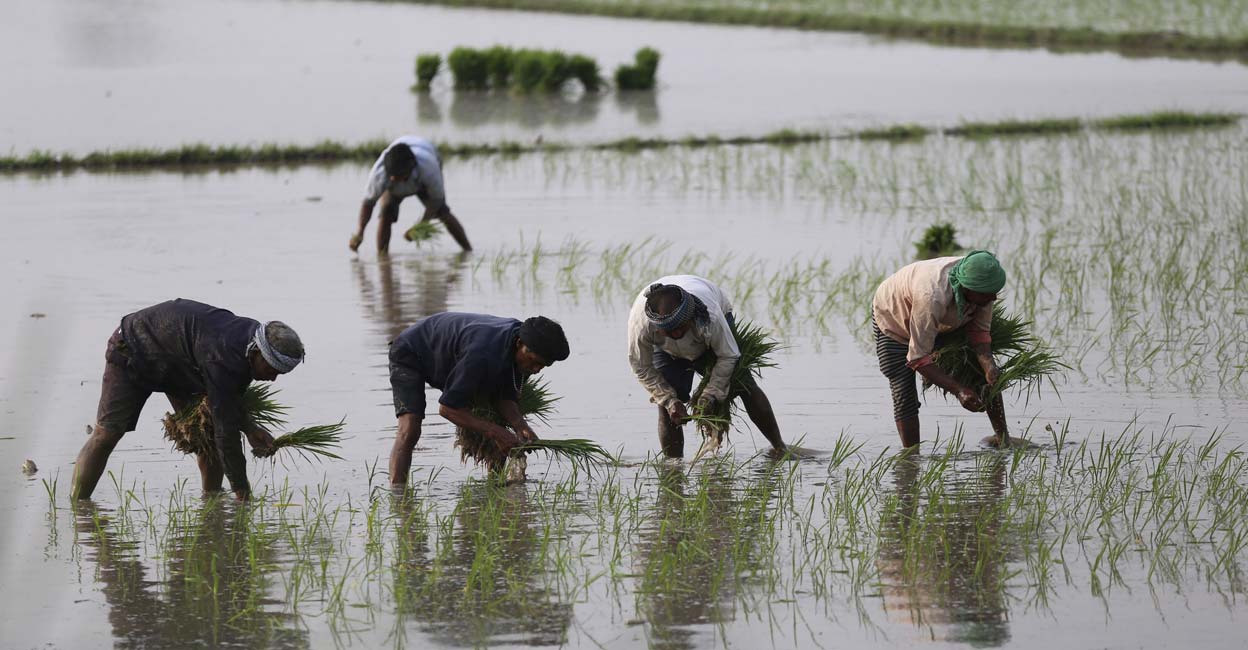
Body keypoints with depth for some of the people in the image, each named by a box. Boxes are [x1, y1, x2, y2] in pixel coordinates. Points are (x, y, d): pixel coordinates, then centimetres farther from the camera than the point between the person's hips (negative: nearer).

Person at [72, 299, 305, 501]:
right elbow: (226, 431, -39)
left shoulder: (253, 336, -15)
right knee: (107, 434, -11)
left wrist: (249, 428, -17)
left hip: (180, 365, 8)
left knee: (208, 434, -1)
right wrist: (242, 491, -35)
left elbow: (229, 398, 1)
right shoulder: (221, 359, -42)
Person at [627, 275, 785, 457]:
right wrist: (670, 400, -28)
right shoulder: (640, 322, -42)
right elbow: (642, 368, -24)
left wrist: (709, 395, -33)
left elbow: (728, 356, -27)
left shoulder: (710, 317, -45)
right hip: (668, 349, 1)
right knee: (666, 399, -17)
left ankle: (779, 447, 6)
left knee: (743, 384, -9)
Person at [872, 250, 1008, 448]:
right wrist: (958, 391, -47)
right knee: (905, 397, -12)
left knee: (991, 376, -1)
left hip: (943, 321, 6)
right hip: (893, 318, -6)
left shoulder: (982, 284, -30)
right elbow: (918, 359, -41)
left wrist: (989, 366, -36)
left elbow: (980, 332, -16)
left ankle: (1003, 438, 9)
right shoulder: (932, 298, -48)